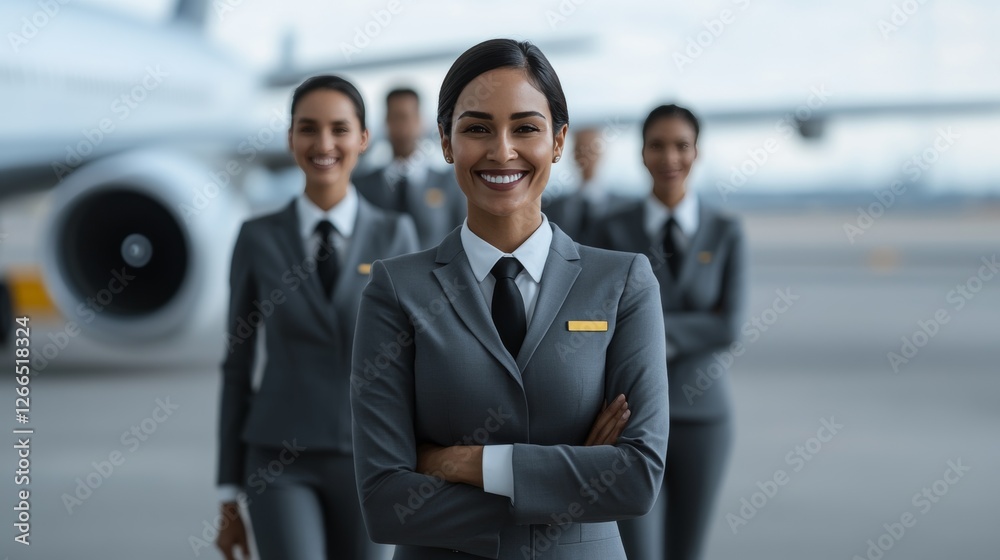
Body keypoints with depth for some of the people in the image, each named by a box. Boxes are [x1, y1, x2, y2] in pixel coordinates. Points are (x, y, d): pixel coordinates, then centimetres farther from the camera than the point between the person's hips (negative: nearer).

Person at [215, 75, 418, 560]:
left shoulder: (394, 235, 1)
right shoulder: (258, 239, 0)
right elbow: (237, 366, 4)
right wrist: (229, 498, 4)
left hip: (366, 462, 1)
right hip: (280, 463, -1)